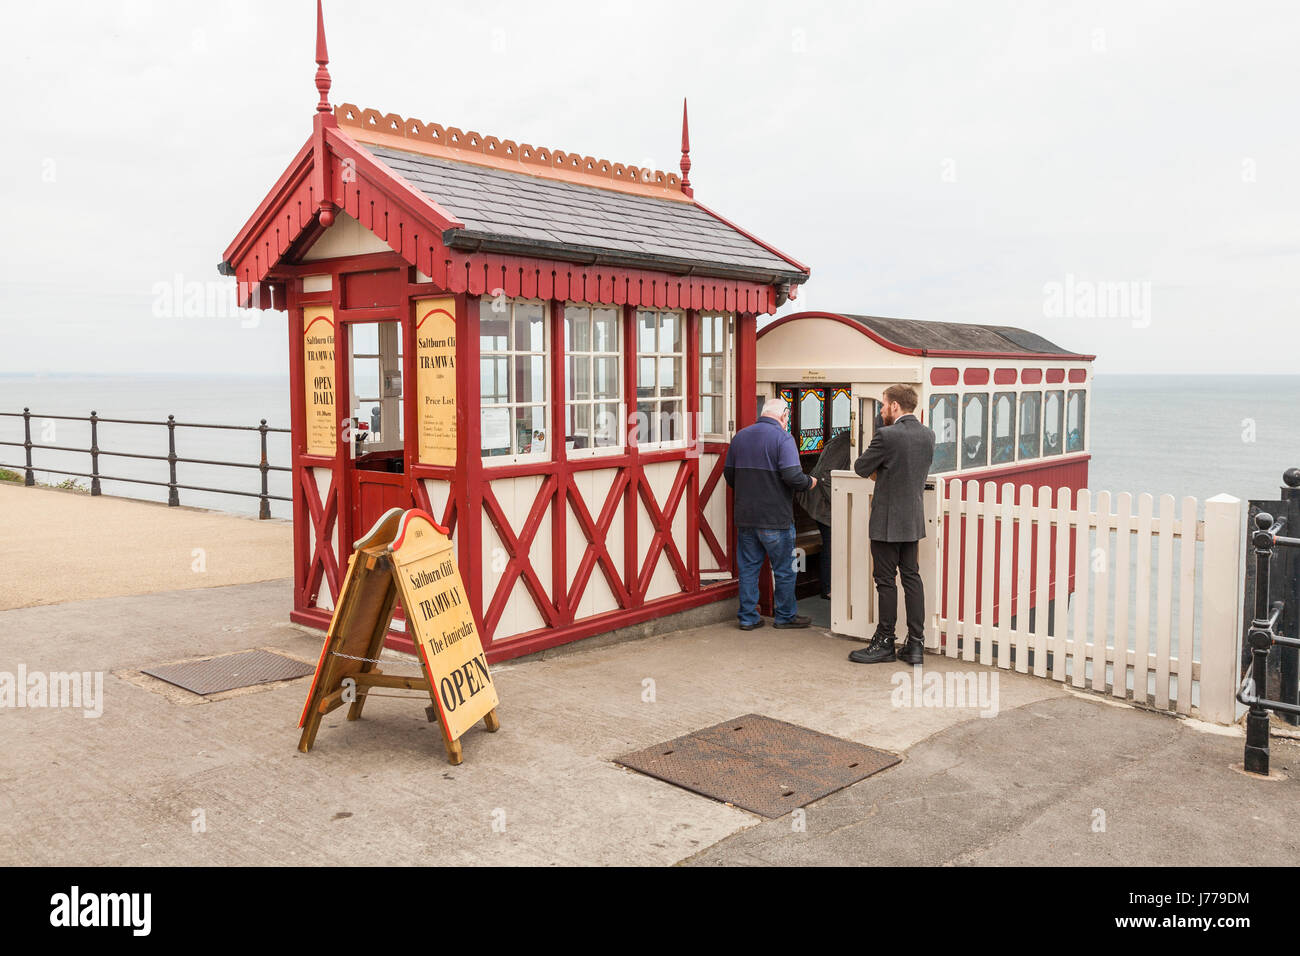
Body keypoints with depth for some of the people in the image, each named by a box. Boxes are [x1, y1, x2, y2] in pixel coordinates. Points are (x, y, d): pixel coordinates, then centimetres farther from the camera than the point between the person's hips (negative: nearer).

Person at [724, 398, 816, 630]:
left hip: (745, 516, 5)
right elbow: (792, 476, -20)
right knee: (784, 569, 10)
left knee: (748, 567, 12)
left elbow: (728, 474, 11)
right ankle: (785, 615, 20)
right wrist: (810, 482, -1)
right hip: (775, 517, -5)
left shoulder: (740, 436, 7)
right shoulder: (783, 438, -11)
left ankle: (747, 617, 17)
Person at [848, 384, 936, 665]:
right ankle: (915, 644, 13)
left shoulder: (887, 435, -19)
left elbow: (861, 467, -10)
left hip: (888, 521, -7)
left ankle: (885, 642, 11)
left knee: (886, 581, 2)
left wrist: (876, 469, 11)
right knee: (911, 578, 11)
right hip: (914, 520, 7)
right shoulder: (927, 435, 4)